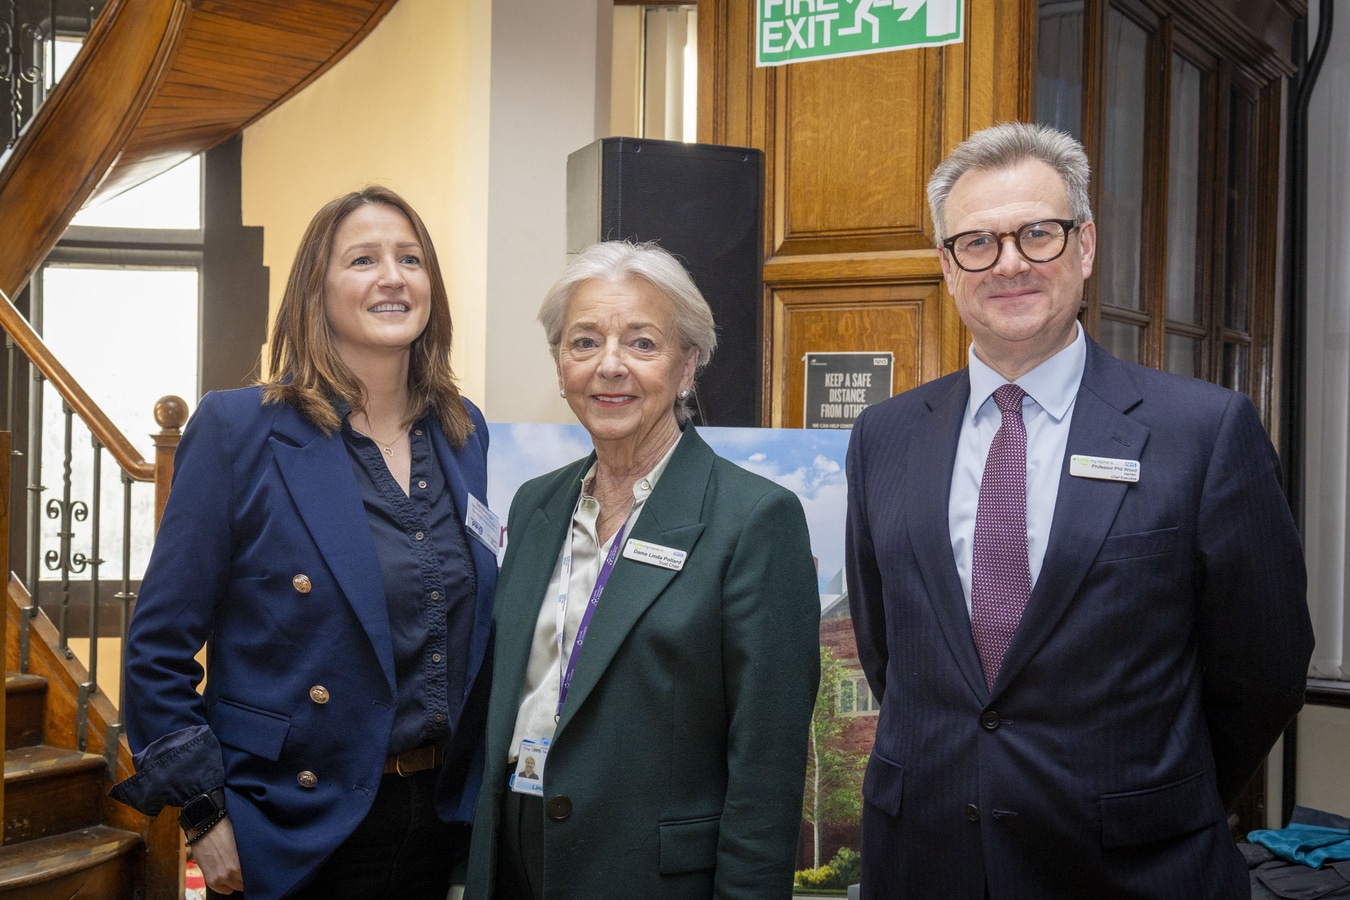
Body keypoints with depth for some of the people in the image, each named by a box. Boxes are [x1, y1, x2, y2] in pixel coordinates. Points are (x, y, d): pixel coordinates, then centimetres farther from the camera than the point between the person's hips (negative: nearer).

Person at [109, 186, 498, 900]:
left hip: (440, 817, 4)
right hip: (295, 837, -4)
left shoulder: (466, 433, 4)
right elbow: (160, 647, -8)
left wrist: (474, 799, 10)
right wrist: (204, 814, -10)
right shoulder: (237, 430, -10)